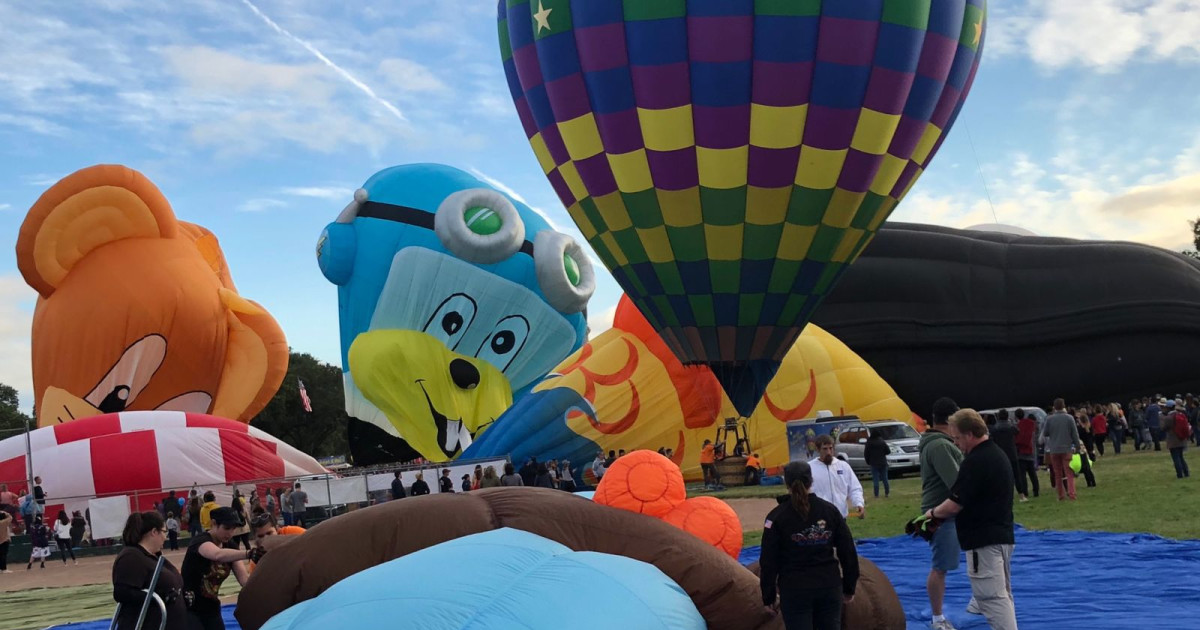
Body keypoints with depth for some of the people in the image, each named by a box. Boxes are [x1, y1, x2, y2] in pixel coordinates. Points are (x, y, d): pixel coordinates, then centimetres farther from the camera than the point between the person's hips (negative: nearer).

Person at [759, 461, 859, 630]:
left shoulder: (777, 516, -7)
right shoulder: (830, 510, 2)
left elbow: (768, 561, -7)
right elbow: (848, 552, 5)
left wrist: (768, 597, 1)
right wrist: (849, 588, 14)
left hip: (794, 590, -3)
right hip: (829, 586, 3)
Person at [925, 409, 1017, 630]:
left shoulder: (975, 461, -20)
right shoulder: (997, 454, 12)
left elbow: (955, 505, -20)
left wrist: (932, 512, 0)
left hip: (984, 540, -11)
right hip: (1002, 535, 11)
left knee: (993, 598, -7)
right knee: (1002, 594, 18)